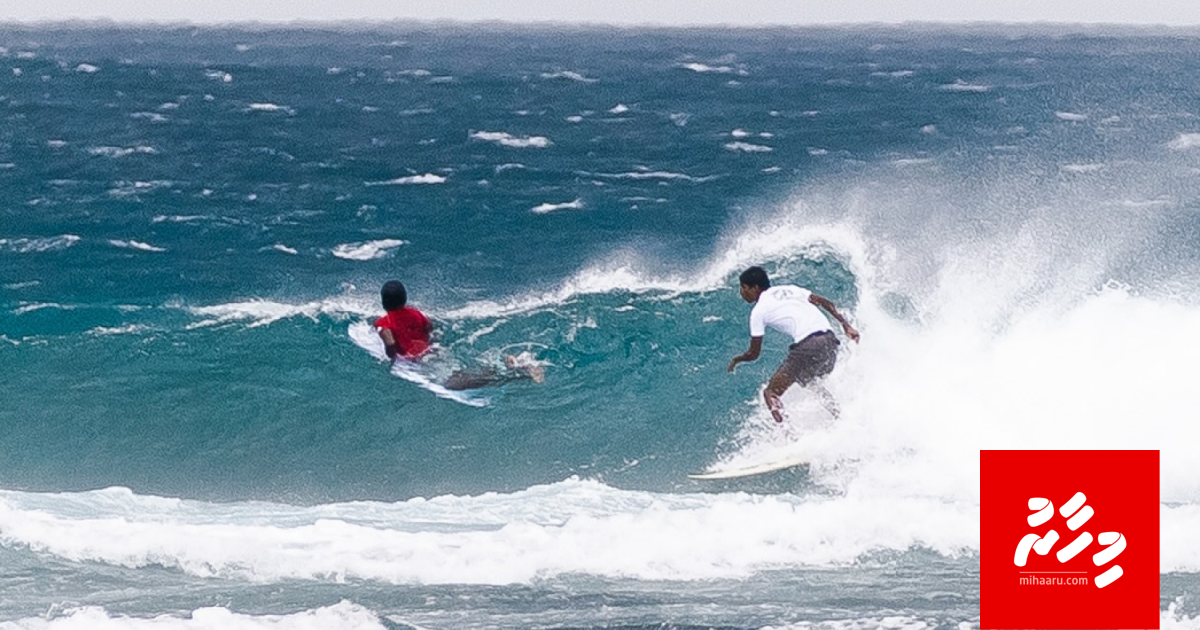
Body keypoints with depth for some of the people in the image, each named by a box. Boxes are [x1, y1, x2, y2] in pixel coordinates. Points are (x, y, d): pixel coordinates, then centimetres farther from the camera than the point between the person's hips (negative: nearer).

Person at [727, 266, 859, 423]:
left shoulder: (759, 310, 7)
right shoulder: (789, 289, 24)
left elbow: (754, 354, 11)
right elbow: (826, 303, 15)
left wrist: (736, 360, 30)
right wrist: (845, 325, 14)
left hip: (808, 345, -7)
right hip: (830, 340, 7)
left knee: (771, 392, 1)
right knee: (809, 380, 36)